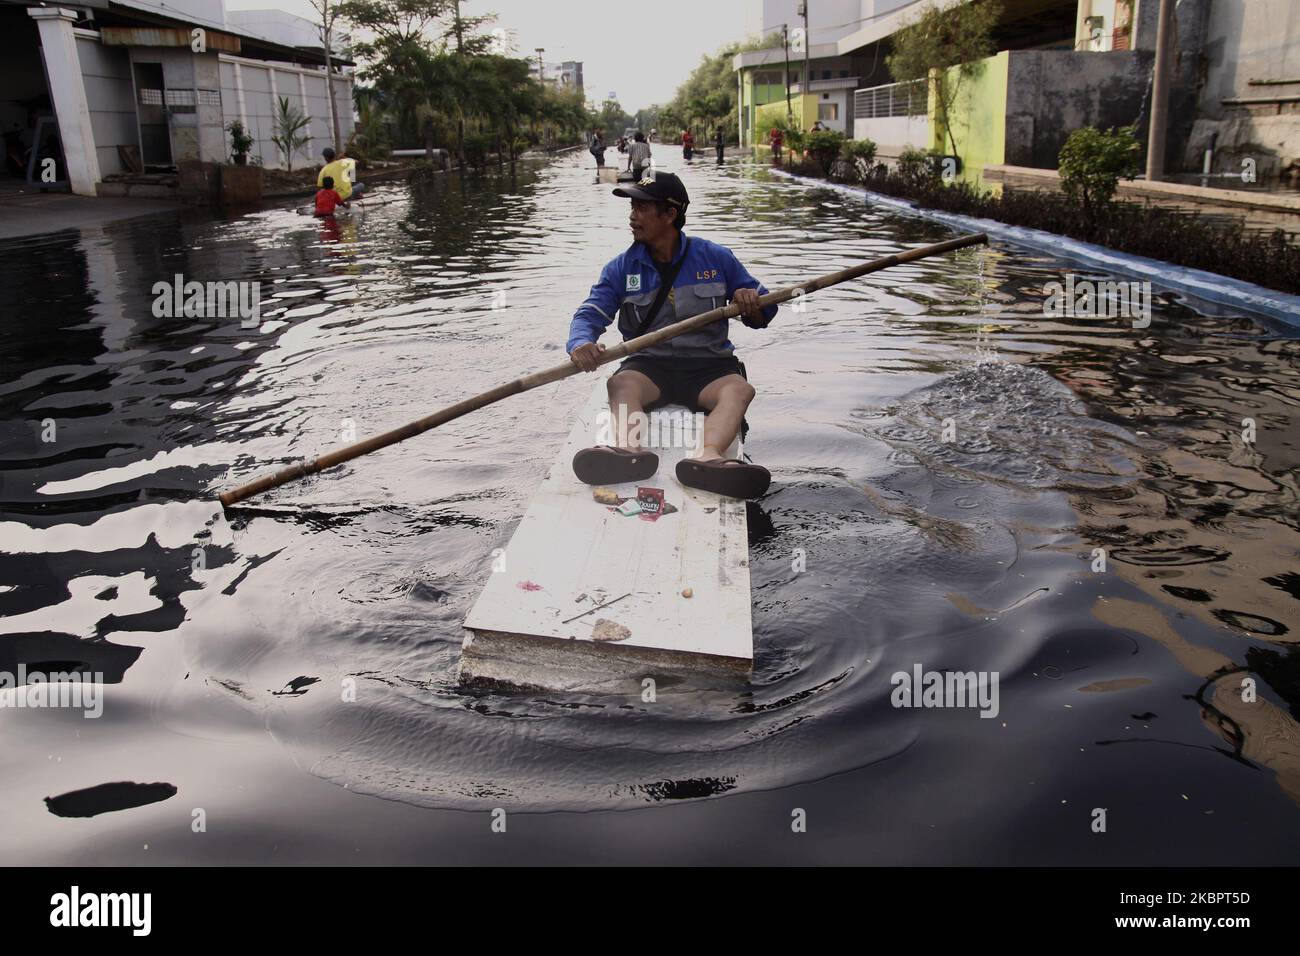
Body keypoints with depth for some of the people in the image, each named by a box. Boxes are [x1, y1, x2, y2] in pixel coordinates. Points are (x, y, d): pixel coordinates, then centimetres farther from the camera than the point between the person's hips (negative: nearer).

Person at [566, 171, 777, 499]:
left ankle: (707, 455, -62)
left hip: (708, 366, -1)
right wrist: (580, 343, -25)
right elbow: (589, 314, 0)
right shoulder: (621, 267, 10)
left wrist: (752, 305, -14)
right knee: (621, 383, -32)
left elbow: (762, 313, 12)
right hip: (649, 365, 1)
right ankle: (629, 448, -62)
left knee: (739, 389, -33)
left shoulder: (716, 258, 8)